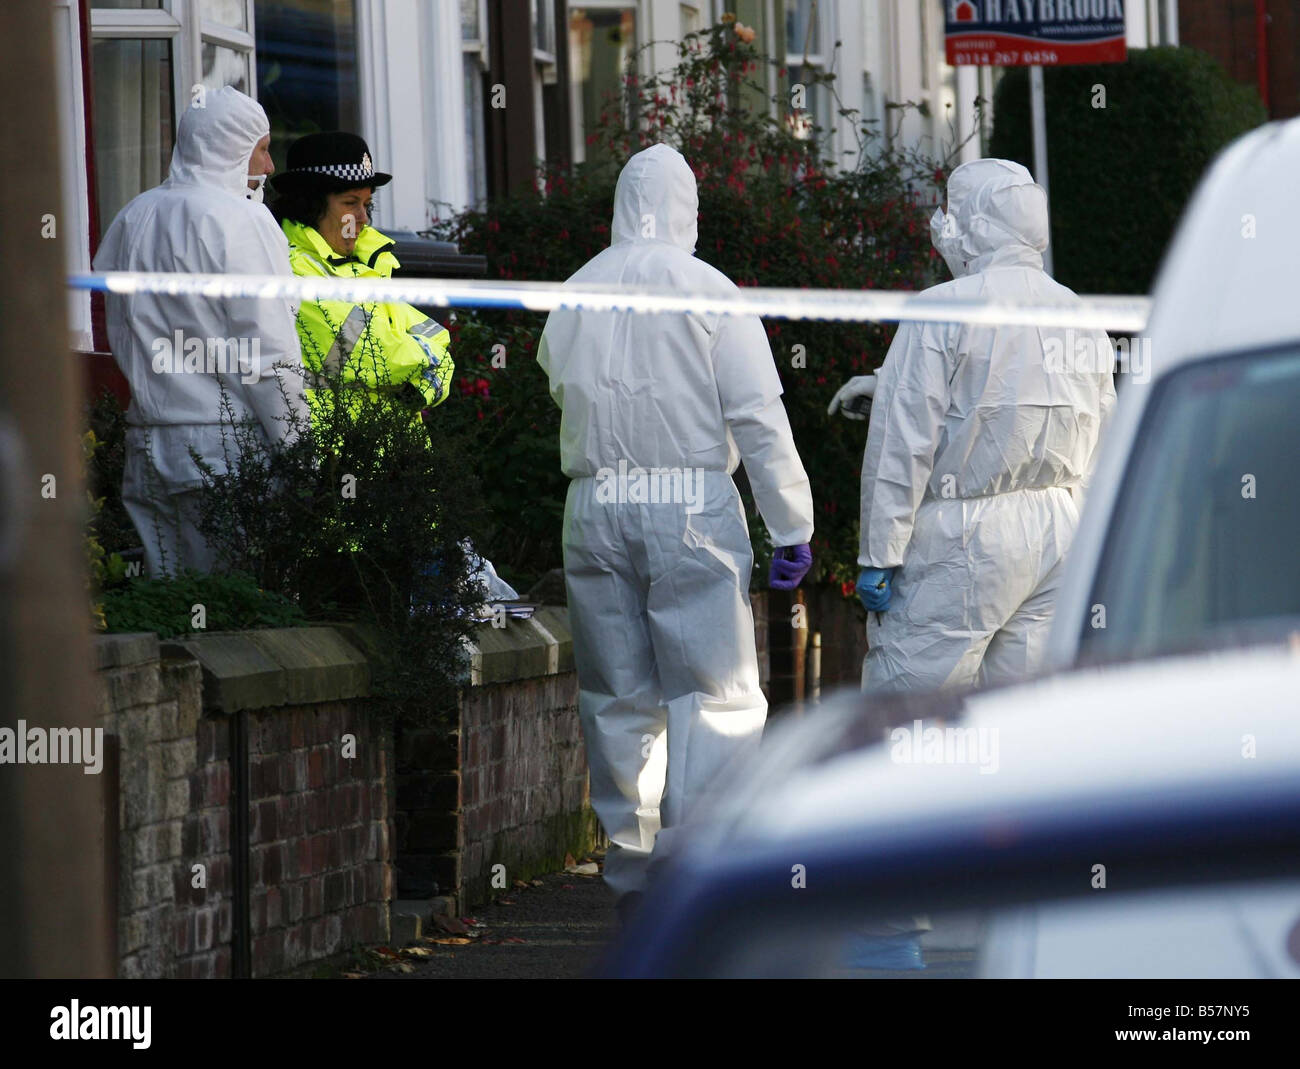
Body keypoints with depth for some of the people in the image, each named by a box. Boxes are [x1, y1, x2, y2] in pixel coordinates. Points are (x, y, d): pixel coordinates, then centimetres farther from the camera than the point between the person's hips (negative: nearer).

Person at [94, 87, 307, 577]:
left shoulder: (133, 219, 13)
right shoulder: (235, 219, -9)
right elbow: (266, 348, -12)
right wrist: (296, 445, -8)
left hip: (147, 441, 7)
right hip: (223, 440, -7)